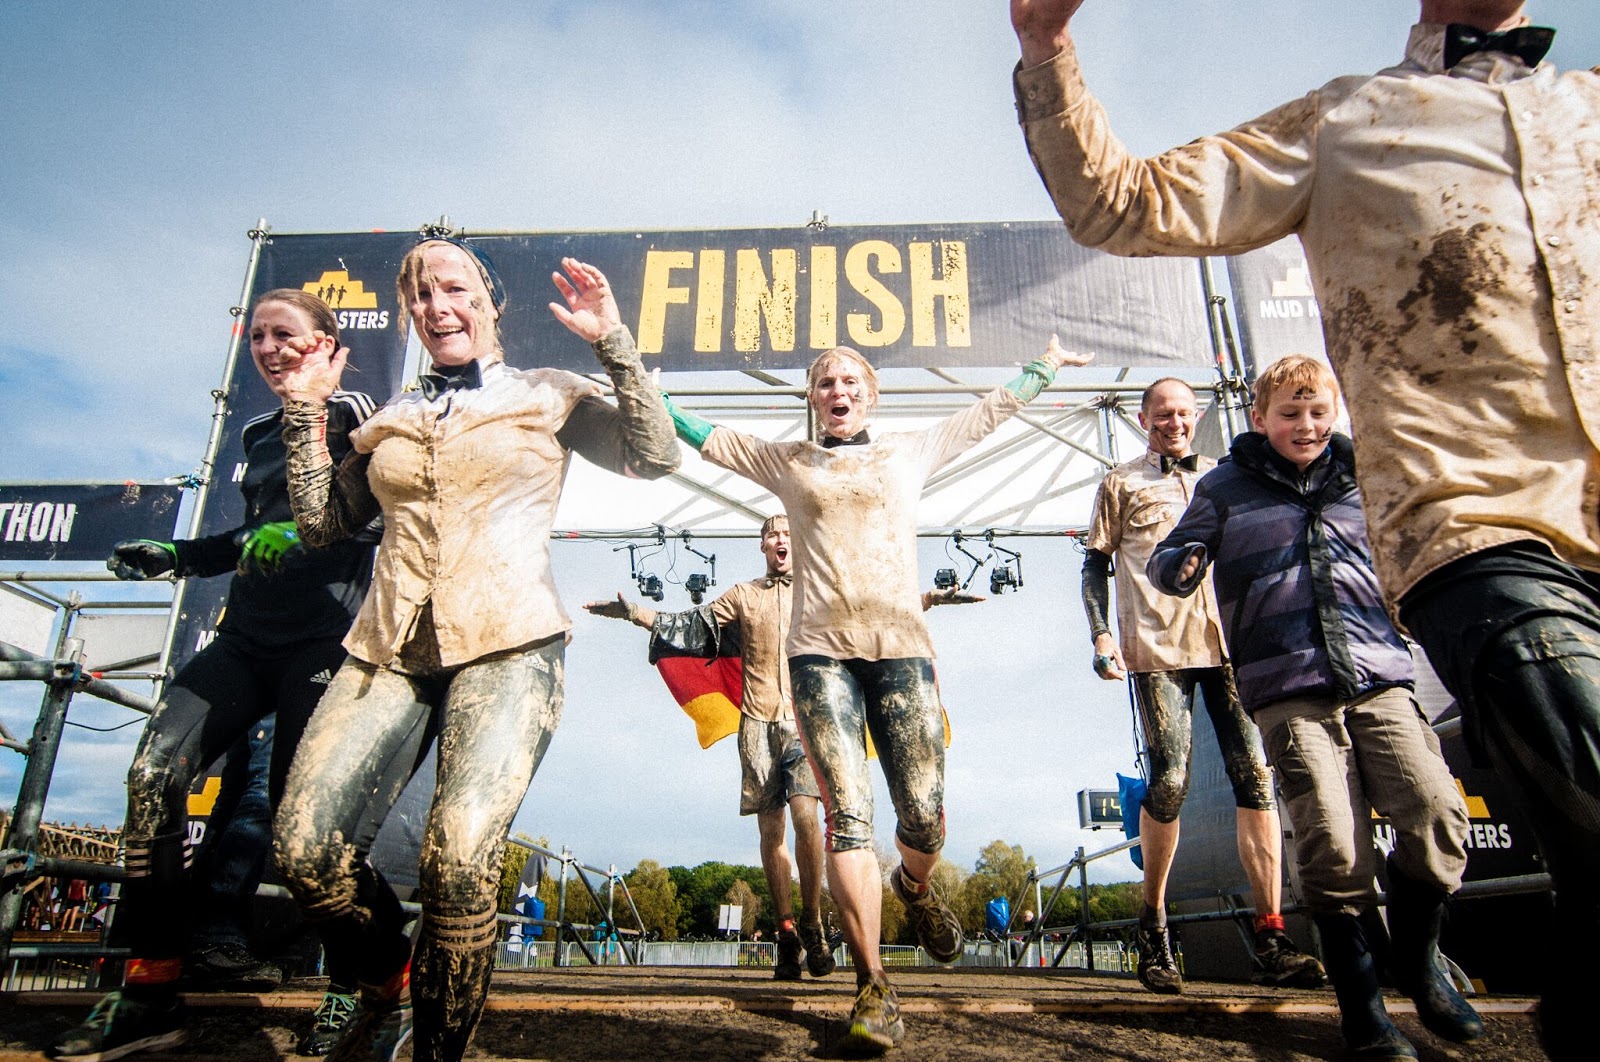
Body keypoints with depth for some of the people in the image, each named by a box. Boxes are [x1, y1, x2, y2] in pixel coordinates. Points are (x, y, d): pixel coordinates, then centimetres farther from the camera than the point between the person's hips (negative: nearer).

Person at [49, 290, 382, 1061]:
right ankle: (149, 994, -3)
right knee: (154, 772, -11)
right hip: (247, 636, 7)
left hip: (321, 637, -7)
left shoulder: (349, 418, 0)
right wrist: (174, 556, 17)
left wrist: (301, 533, -26)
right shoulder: (259, 436, 22)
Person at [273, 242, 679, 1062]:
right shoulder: (392, 418, 22)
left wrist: (613, 343, -3)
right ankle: (387, 981, 19)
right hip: (391, 645, 4)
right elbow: (320, 523, 21)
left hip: (506, 646, -4)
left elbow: (655, 457, 0)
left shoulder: (546, 396, 11)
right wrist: (306, 411, 17)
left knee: (459, 857, -23)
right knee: (302, 845, -12)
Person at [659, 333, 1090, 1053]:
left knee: (925, 816, -3)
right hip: (821, 649, 0)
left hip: (900, 645, 1)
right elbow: (706, 436, 23)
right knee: (847, 813, -11)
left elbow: (988, 413, 28)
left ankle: (913, 886, 34)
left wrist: (1044, 367, 35)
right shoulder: (785, 461, 18)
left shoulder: (910, 453, 19)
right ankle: (873, 989, -1)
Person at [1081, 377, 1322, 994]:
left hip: (1229, 643, 3)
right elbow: (1096, 564, 9)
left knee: (1254, 775, -7)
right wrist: (1101, 635, -4)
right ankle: (1153, 925, 11)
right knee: (1170, 781, -9)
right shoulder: (1121, 483, 14)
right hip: (1157, 648, -3)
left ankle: (1271, 939, -3)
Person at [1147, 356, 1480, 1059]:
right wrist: (1180, 564, -12)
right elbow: (1169, 561, 10)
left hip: (1378, 676, 3)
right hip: (1287, 689, -3)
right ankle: (1360, 996, 12)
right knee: (1331, 842, -11)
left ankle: (1416, 956, 17)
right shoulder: (1226, 486, 10)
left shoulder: (1362, 478, 18)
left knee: (1437, 816, -13)